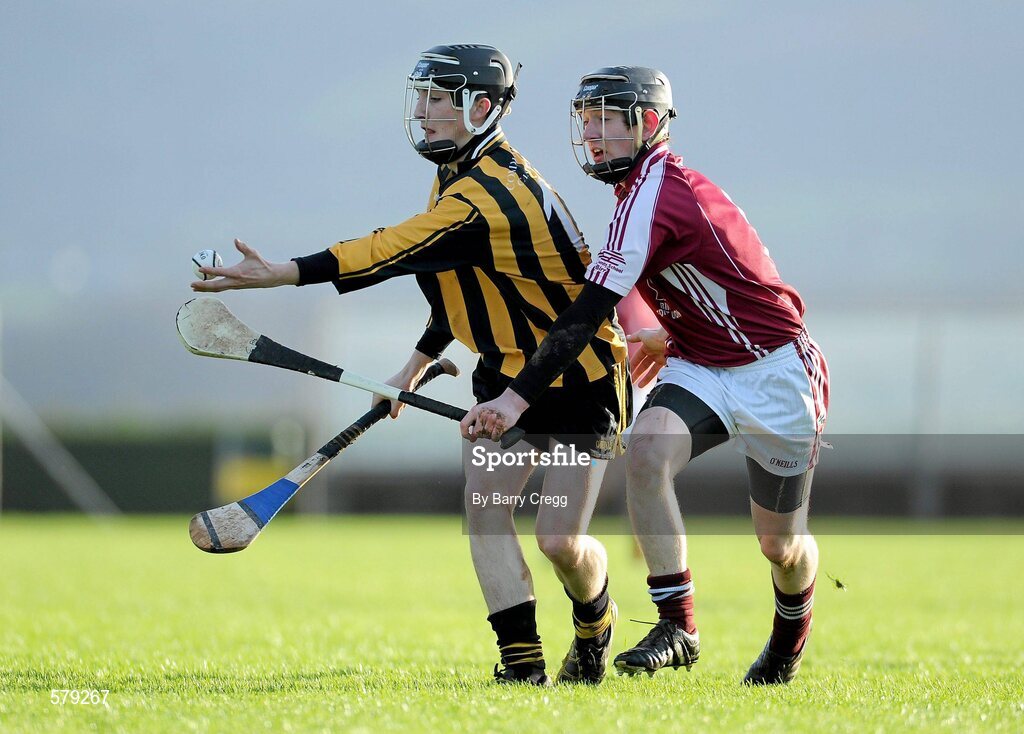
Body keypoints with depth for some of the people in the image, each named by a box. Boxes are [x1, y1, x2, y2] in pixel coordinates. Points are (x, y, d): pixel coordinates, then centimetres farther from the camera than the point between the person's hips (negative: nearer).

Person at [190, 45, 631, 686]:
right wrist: (416, 367, 21)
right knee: (485, 512, -8)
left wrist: (277, 274, -40)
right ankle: (524, 664, -7)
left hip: (580, 379, -9)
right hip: (507, 372, 9)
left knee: (560, 539, -9)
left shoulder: (488, 195, -29)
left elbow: (394, 253, -36)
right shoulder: (461, 176, 4)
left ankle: (596, 622, 22)